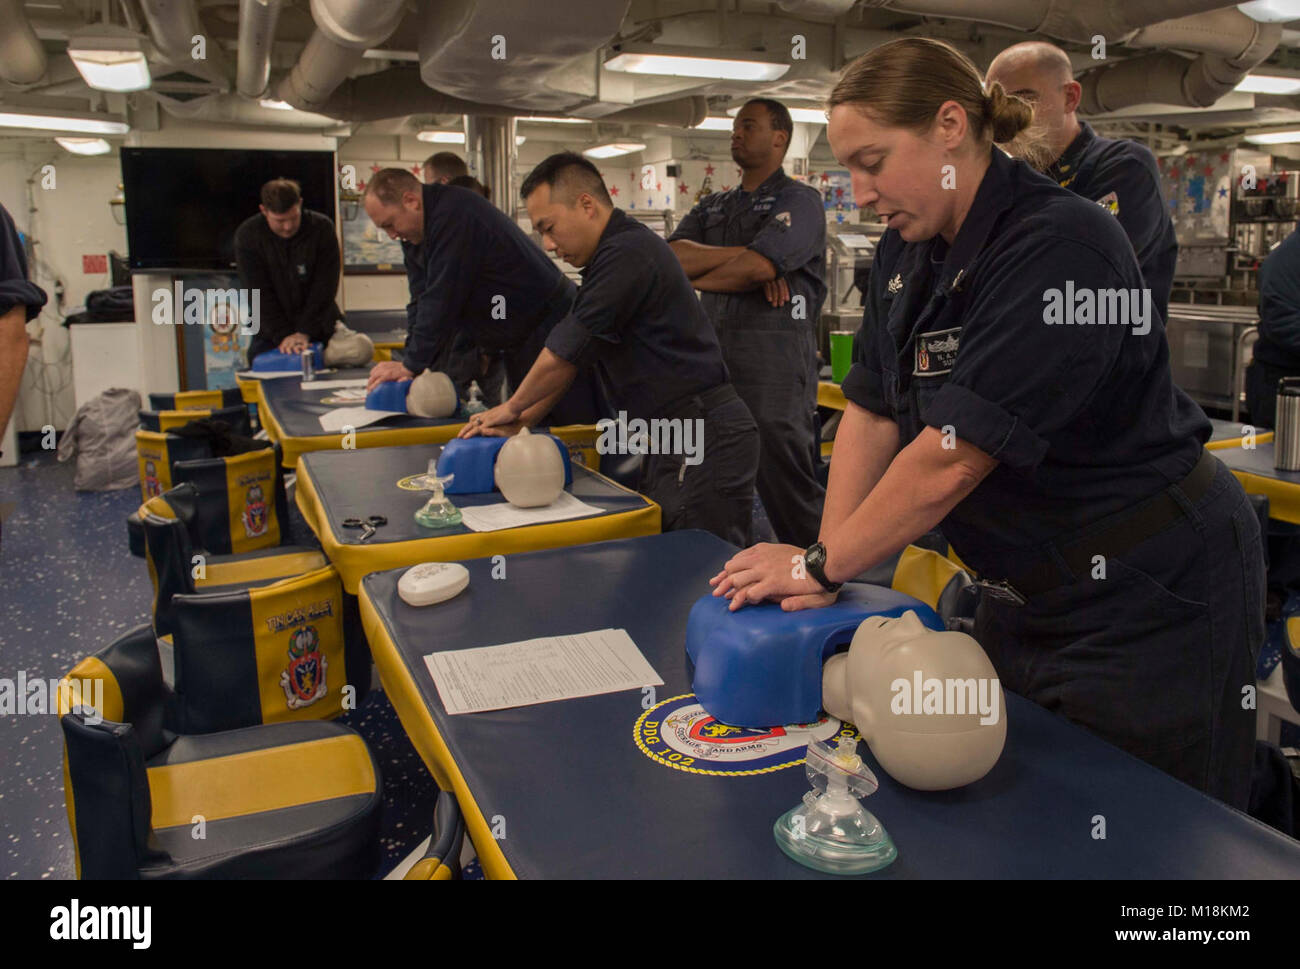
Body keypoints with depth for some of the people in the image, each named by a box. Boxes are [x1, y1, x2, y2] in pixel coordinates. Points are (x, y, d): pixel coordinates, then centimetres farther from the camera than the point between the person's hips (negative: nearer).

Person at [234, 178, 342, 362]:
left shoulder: (322, 228, -11)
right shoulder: (246, 235, -9)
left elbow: (325, 287, -13)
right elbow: (259, 293, -12)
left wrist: (305, 332, -19)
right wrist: (282, 336, -20)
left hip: (318, 330, 0)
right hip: (270, 333, 0)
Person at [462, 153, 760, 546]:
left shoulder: (628, 252, -16)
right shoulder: (614, 255, 17)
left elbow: (565, 354, -12)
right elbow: (568, 359, 22)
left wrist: (513, 408, 4)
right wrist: (522, 419, 16)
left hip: (705, 443, -10)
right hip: (673, 441, 10)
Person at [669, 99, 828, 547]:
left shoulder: (799, 201, 2)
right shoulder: (712, 206, 23)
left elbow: (757, 267, -15)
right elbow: (671, 256, 4)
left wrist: (696, 279, 2)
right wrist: (742, 253, -8)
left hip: (776, 370, -7)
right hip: (714, 358, 7)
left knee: (792, 498, -10)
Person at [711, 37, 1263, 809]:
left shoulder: (1060, 247, -25)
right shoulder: (907, 253, 2)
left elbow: (953, 457, -27)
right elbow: (873, 412, 0)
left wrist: (821, 567, -17)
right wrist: (826, 566, -9)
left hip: (1148, 598, -7)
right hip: (1032, 592, 7)